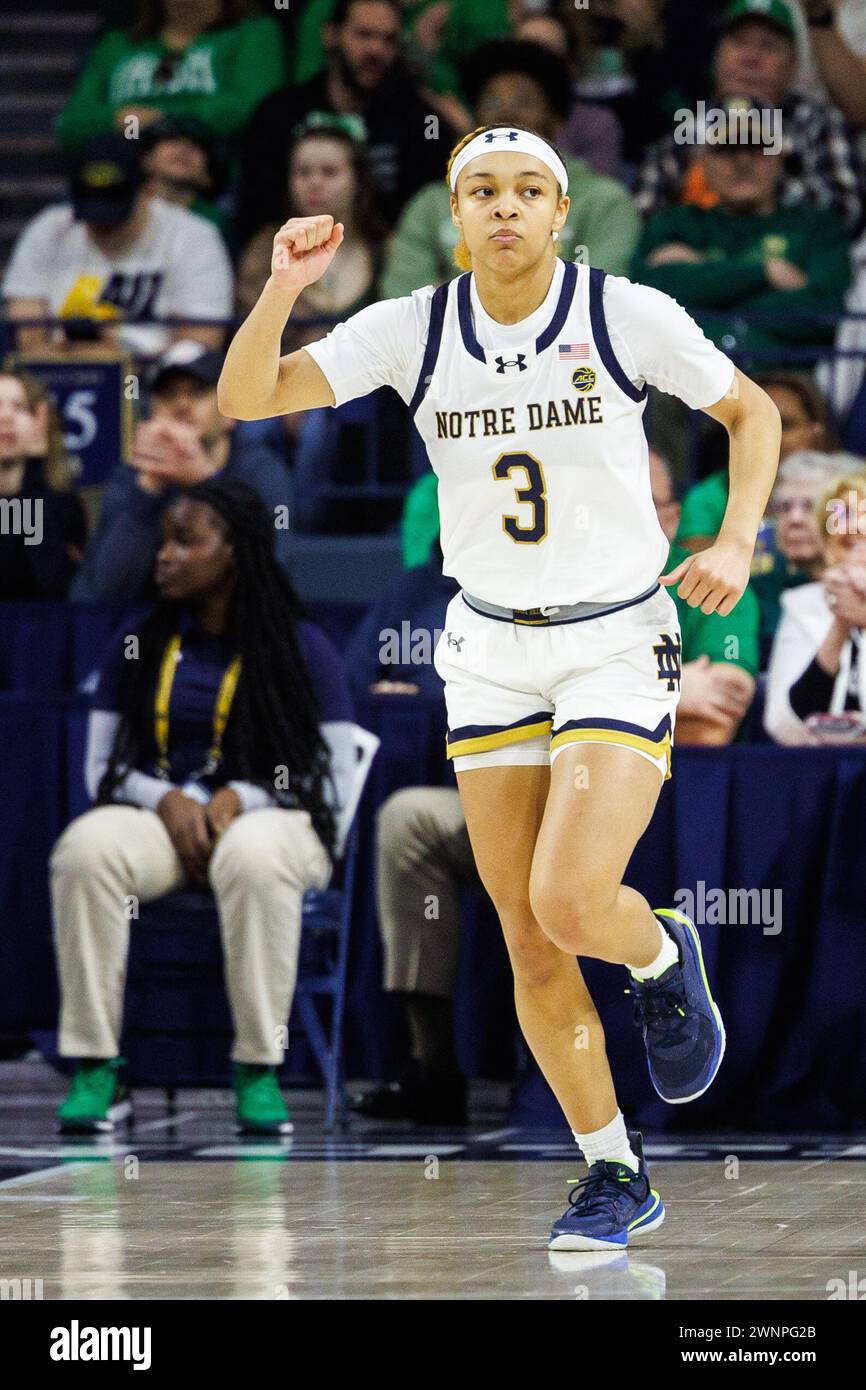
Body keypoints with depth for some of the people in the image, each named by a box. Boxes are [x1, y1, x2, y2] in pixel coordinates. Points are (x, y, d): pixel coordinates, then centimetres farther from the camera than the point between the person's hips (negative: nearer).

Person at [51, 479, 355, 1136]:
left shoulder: (302, 647, 4)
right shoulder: (138, 647, 14)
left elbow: (334, 781, 2)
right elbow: (101, 766, 12)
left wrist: (240, 799, -14)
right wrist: (167, 800, -9)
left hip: (267, 818, -3)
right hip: (156, 814, 3)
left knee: (253, 859, -41)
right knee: (85, 849, -34)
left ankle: (259, 1073, -33)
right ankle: (96, 1069, -31)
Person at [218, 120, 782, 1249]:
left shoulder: (628, 315, -11)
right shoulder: (413, 329, -4)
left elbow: (751, 410, 4)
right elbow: (247, 397, -9)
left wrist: (737, 542, -10)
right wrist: (282, 291, -26)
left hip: (622, 646, -3)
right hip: (492, 649, 3)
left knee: (568, 903, -21)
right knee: (528, 942, 3)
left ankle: (666, 962, 15)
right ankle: (617, 1180, 17)